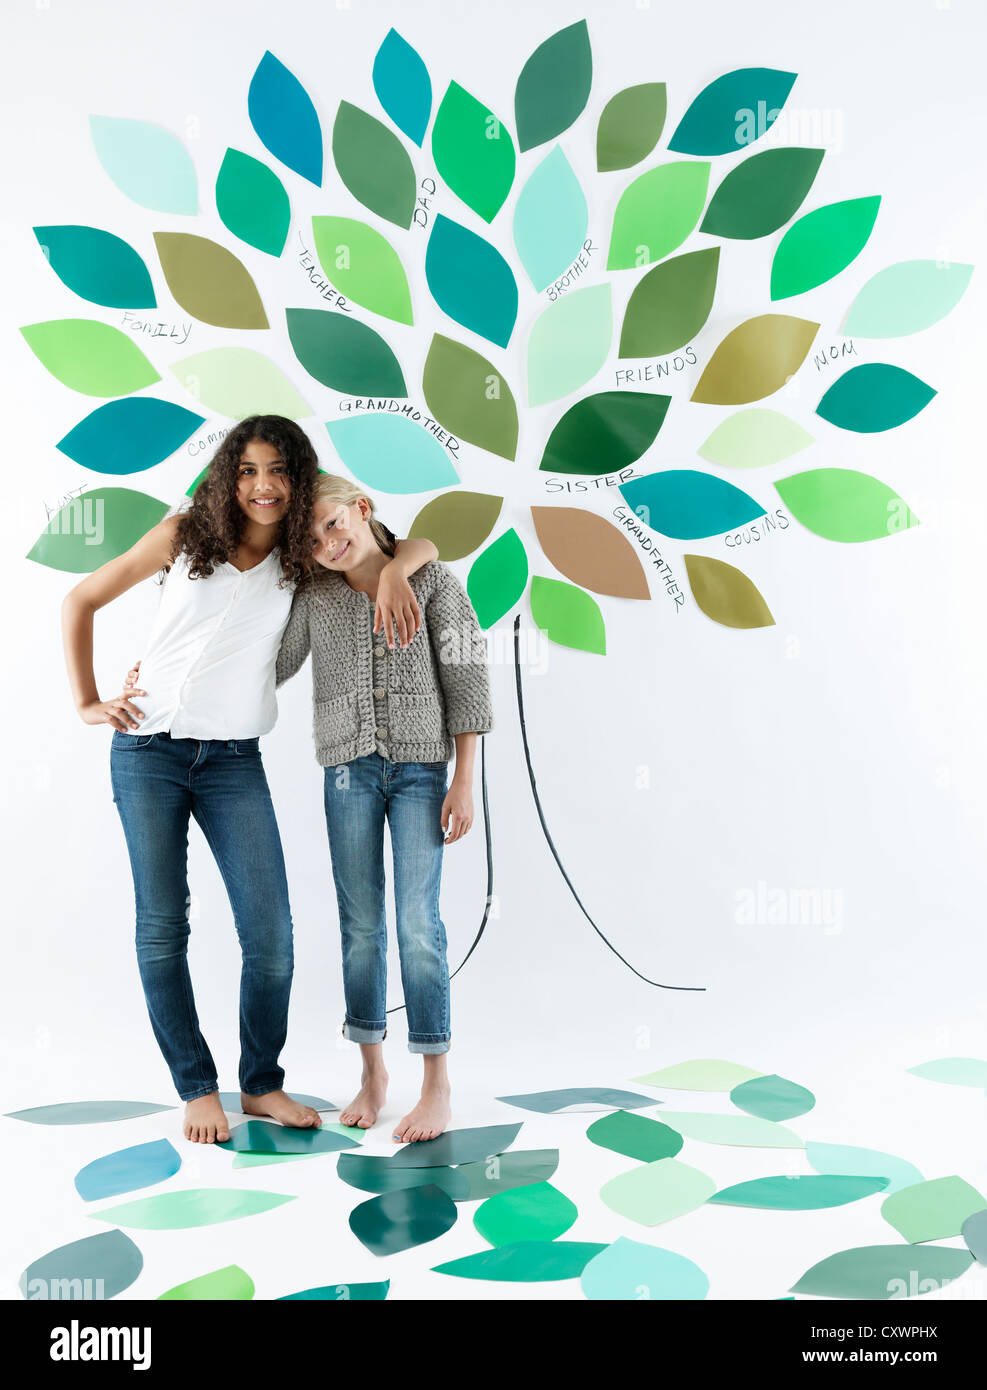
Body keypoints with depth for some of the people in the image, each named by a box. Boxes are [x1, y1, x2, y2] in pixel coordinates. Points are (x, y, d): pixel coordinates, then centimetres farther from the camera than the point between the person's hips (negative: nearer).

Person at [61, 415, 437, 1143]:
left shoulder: (303, 559, 3)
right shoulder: (184, 535, 1)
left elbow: (422, 545, 8)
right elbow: (82, 600, 9)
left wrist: (393, 571, -15)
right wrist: (87, 702, 3)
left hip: (234, 762, 1)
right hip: (149, 751, -1)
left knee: (271, 933, -4)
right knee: (163, 926, 2)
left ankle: (262, 1083, 17)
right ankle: (197, 1088, 17)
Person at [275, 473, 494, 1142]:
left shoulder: (434, 579, -2)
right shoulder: (313, 596, 5)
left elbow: (466, 679, -2)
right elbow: (268, 666, 12)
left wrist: (465, 781, -7)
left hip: (420, 766, -2)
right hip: (349, 767, 3)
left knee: (419, 923, -6)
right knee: (360, 923, 7)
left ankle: (437, 1083, 5)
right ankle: (373, 1069, 22)